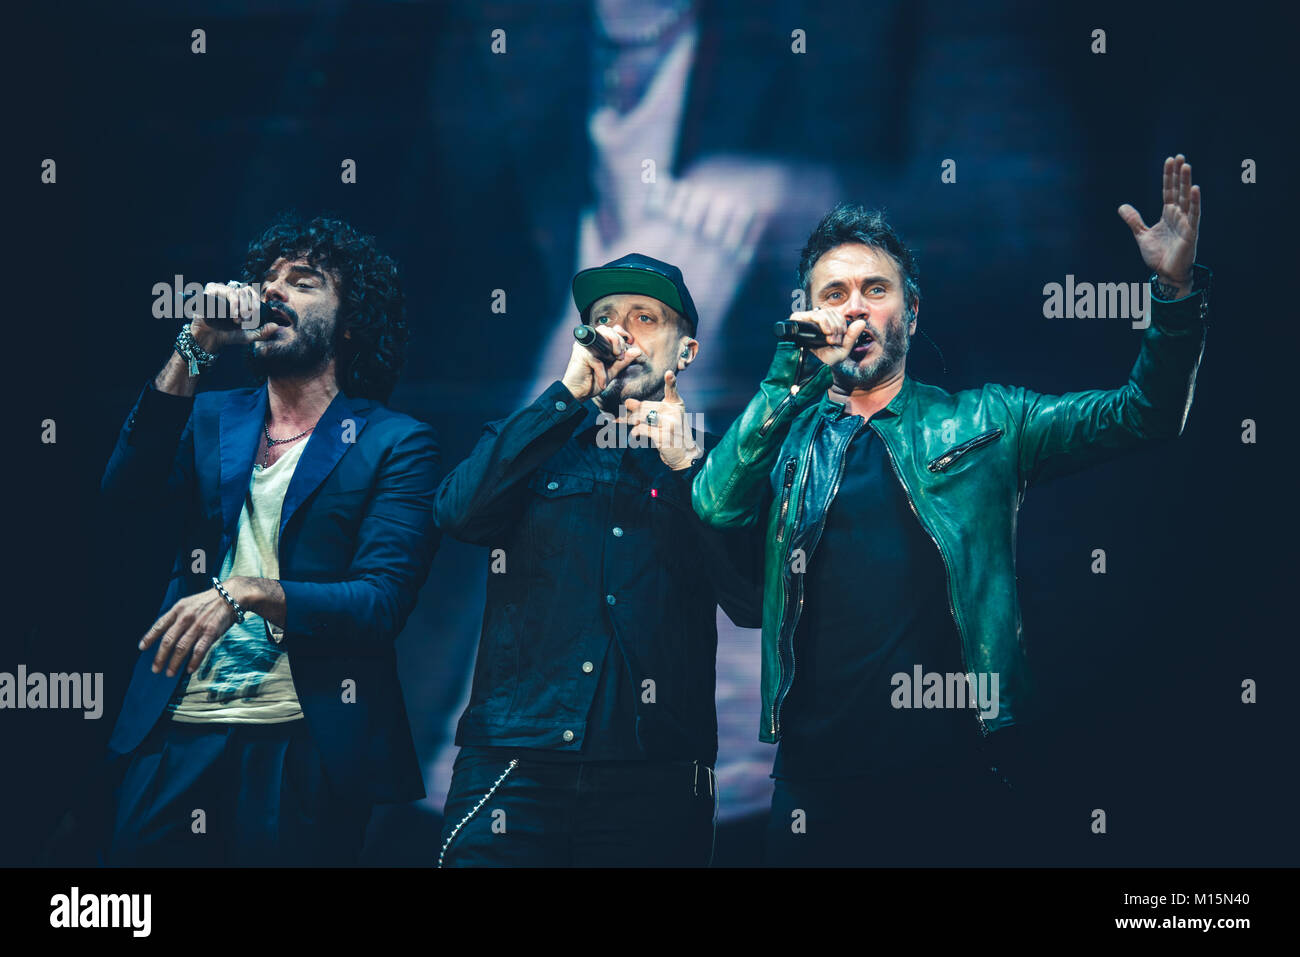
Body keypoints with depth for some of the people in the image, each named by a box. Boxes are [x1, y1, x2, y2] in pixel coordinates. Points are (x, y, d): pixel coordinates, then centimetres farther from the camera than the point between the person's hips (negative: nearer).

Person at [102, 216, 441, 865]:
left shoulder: (396, 444, 3)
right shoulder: (211, 418, 16)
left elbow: (383, 601, -8)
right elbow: (129, 498, -3)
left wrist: (247, 592, -22)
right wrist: (192, 352, -9)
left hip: (305, 745, -3)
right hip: (177, 732, 3)